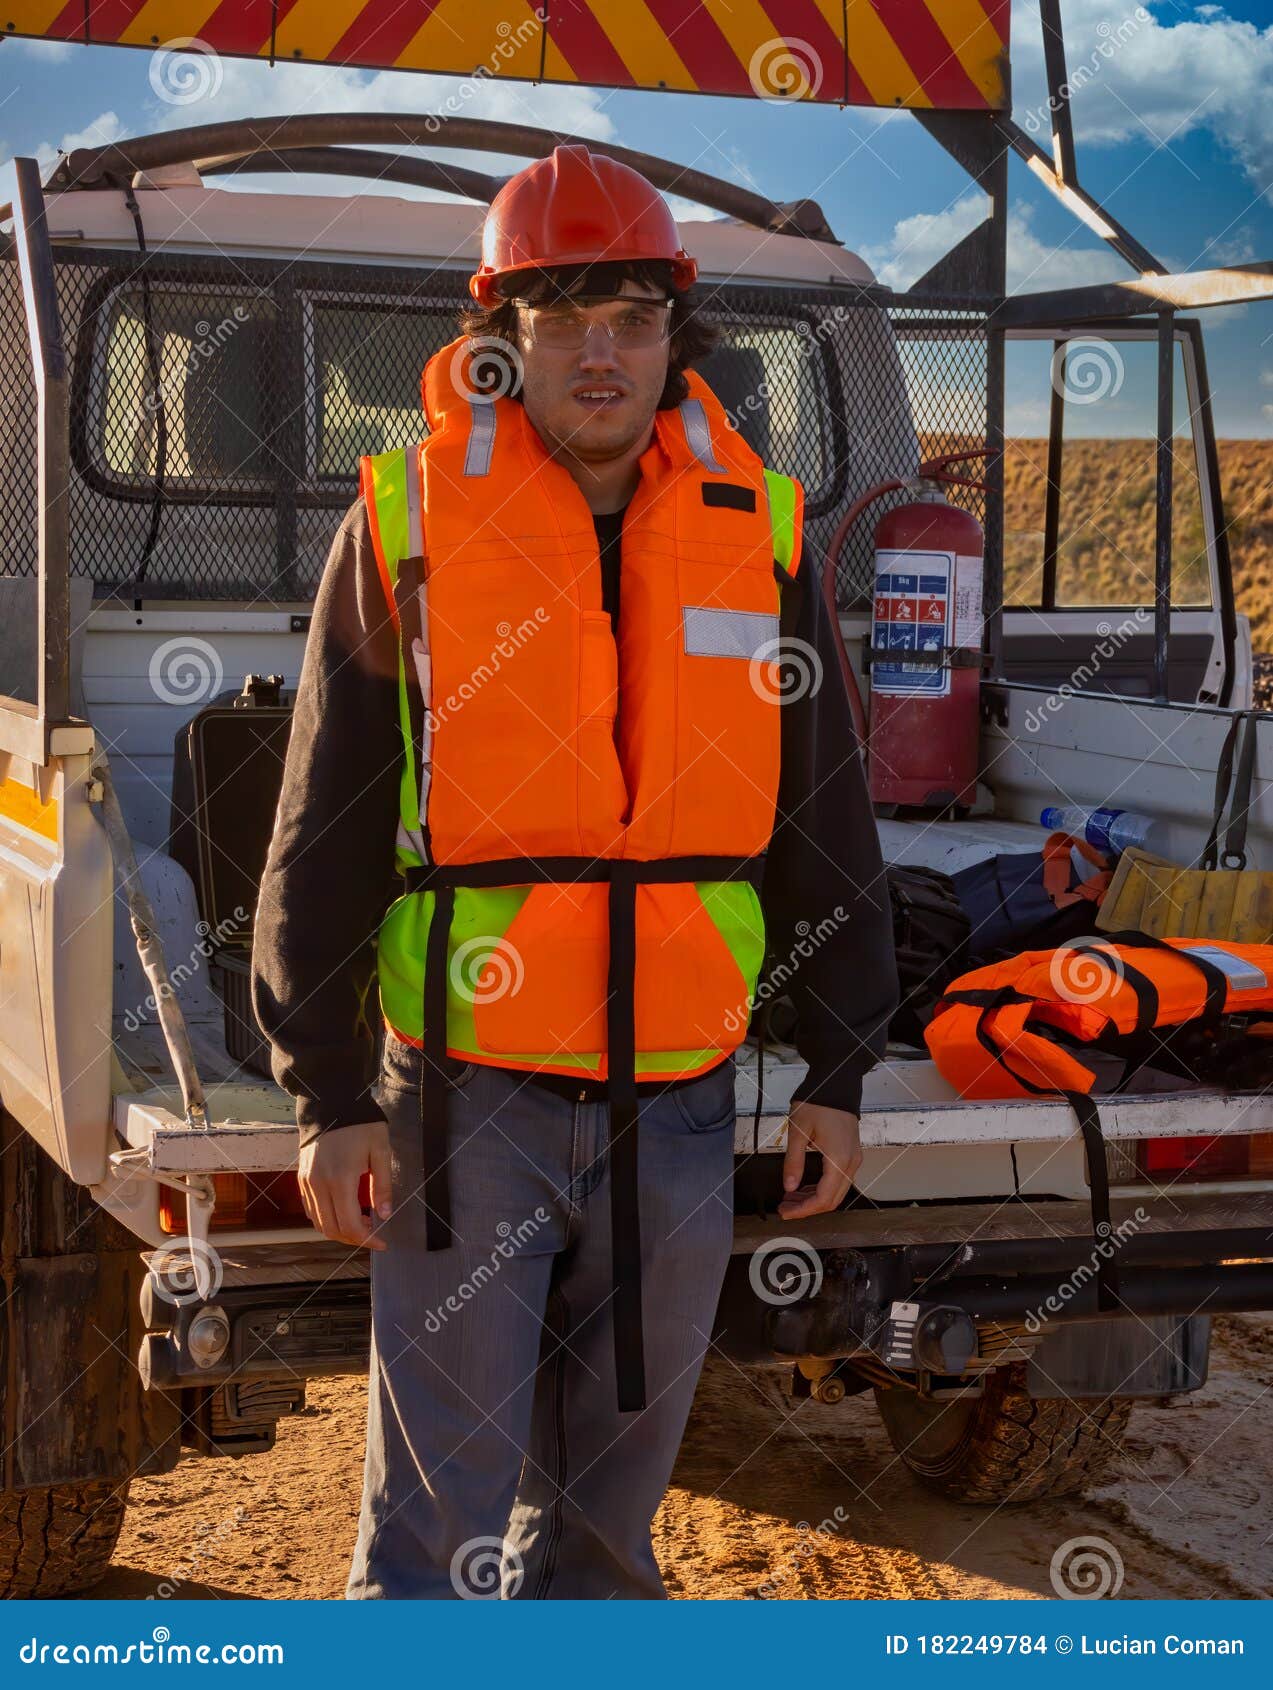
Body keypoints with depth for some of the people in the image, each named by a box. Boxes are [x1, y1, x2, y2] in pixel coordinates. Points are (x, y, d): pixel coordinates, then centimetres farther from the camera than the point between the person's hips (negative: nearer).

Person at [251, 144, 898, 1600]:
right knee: (444, 1510, 1)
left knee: (614, 1488, 17)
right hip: (465, 1093, -3)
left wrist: (839, 1071, 9)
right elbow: (325, 835, -1)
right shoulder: (408, 520, -3)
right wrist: (329, 1096, -4)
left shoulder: (758, 531, 4)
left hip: (680, 1099, 3)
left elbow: (824, 818, 10)